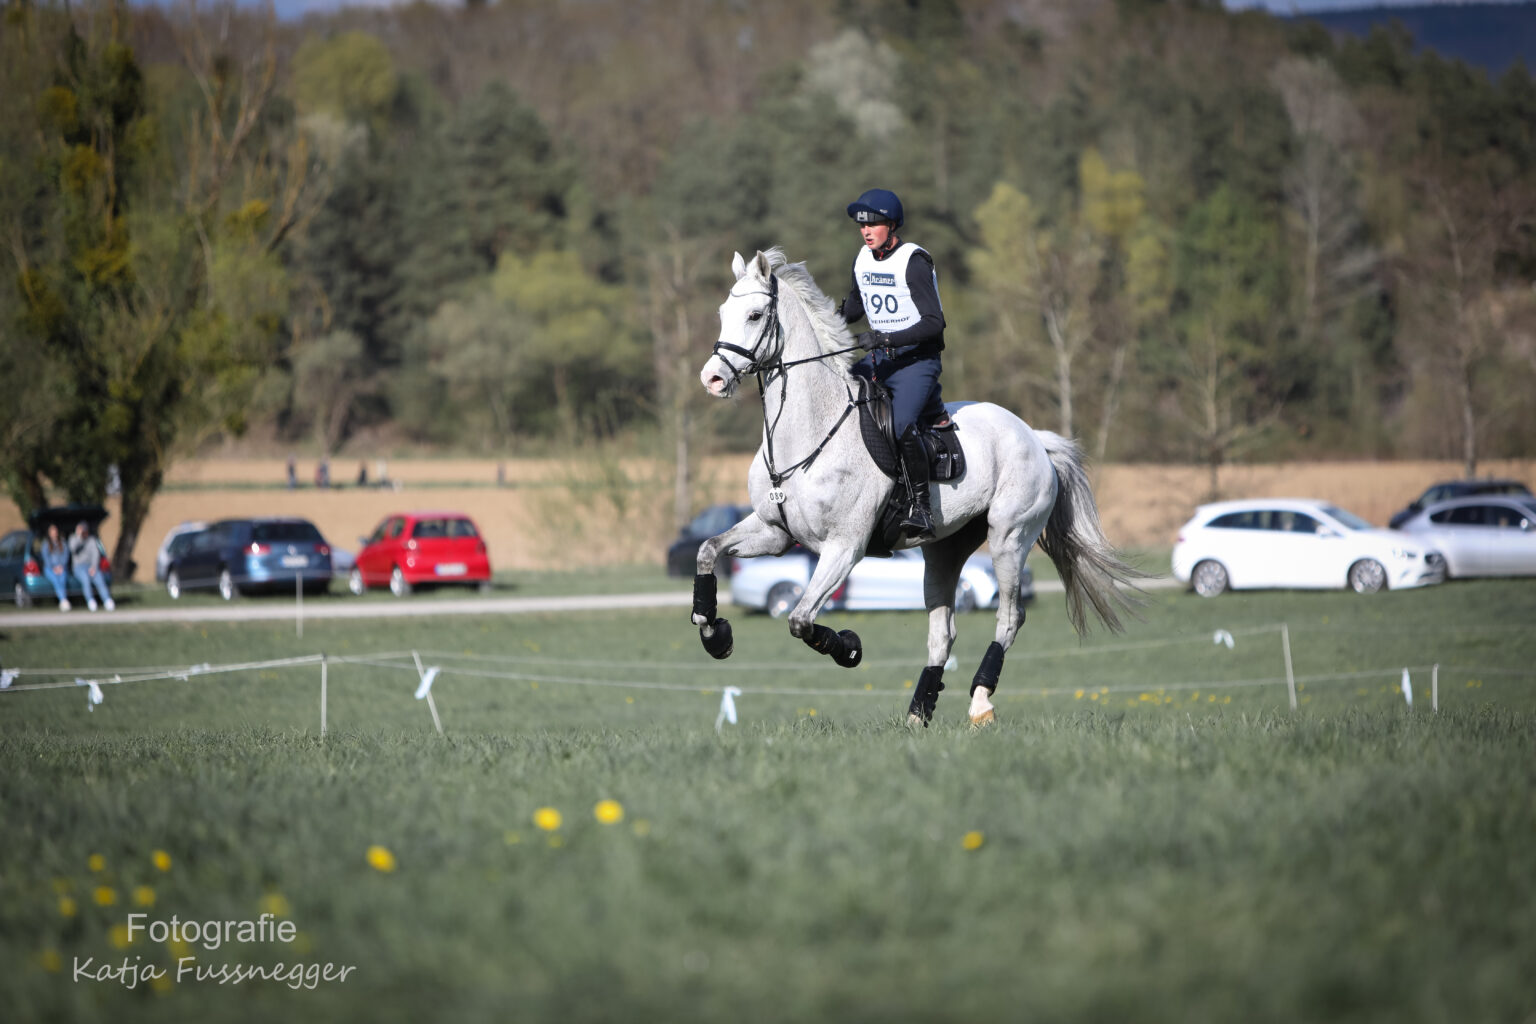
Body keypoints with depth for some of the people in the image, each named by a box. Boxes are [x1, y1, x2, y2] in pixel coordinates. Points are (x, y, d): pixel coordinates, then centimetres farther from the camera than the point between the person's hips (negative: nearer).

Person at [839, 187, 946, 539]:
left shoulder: (913, 262, -14)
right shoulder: (862, 260, 8)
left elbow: (935, 323, -21)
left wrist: (886, 339, -30)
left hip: (917, 358, -8)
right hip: (878, 358, 8)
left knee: (902, 425, -31)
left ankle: (920, 508, -25)